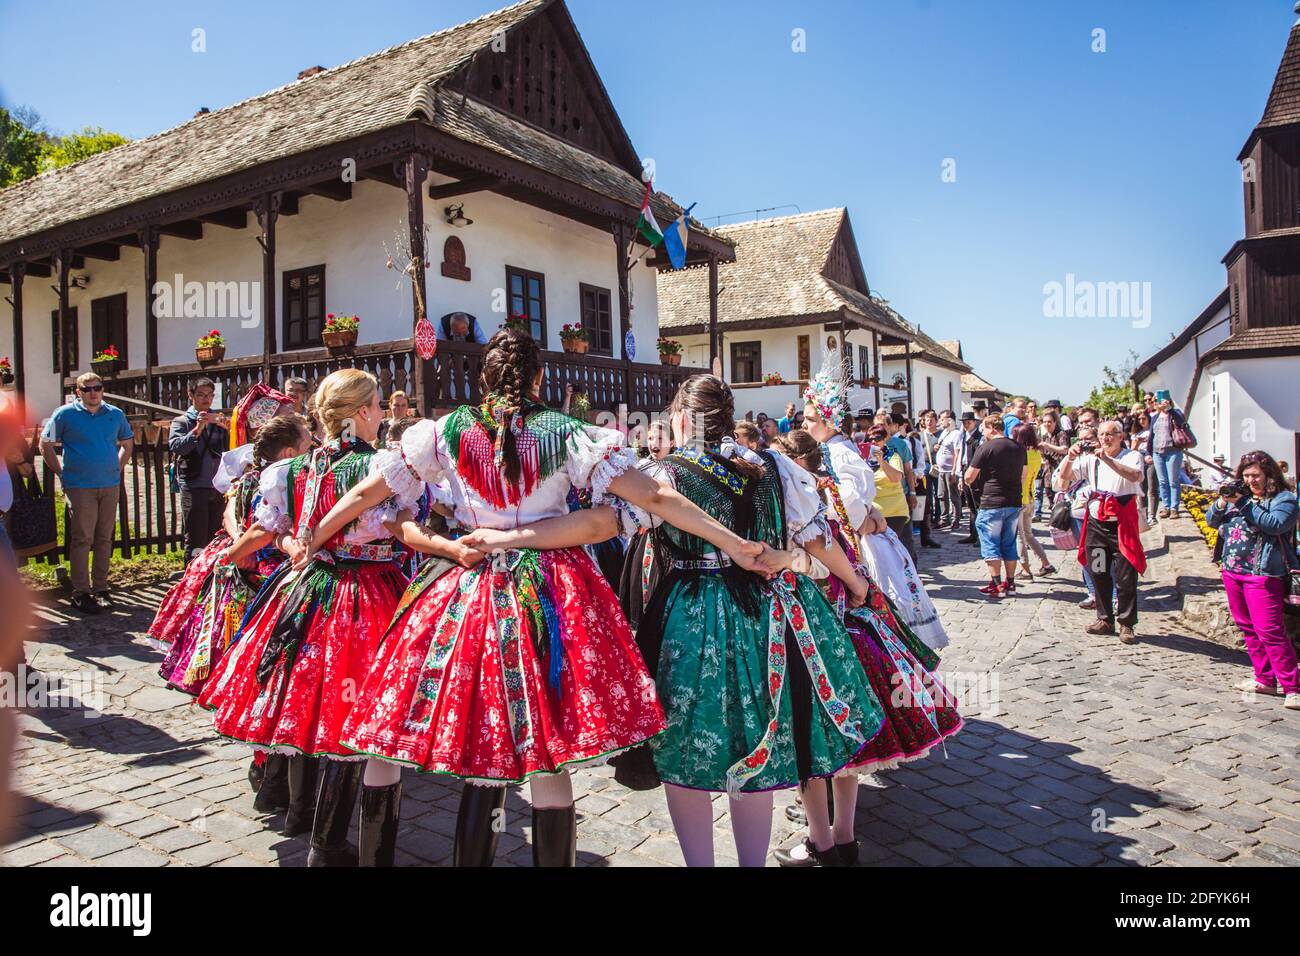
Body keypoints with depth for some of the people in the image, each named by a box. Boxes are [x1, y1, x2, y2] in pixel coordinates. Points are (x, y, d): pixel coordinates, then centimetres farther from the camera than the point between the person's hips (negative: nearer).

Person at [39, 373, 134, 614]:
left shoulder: (115, 414, 10)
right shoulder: (65, 414, -1)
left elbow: (127, 444, 23)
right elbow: (46, 445, 4)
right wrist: (62, 473, -1)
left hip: (110, 485, 4)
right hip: (80, 486, -4)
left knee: (105, 538, 8)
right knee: (82, 539, -4)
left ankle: (100, 588, 18)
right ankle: (81, 593, 2)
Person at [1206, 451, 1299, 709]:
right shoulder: (1238, 494, 13)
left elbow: (1275, 524, -21)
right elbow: (1211, 521, 11)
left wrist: (1244, 504, -20)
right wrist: (1222, 502, -6)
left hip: (1263, 574, -7)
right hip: (1232, 571, 7)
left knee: (1269, 630, -11)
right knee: (1247, 629, 12)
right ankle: (1265, 679, 21)